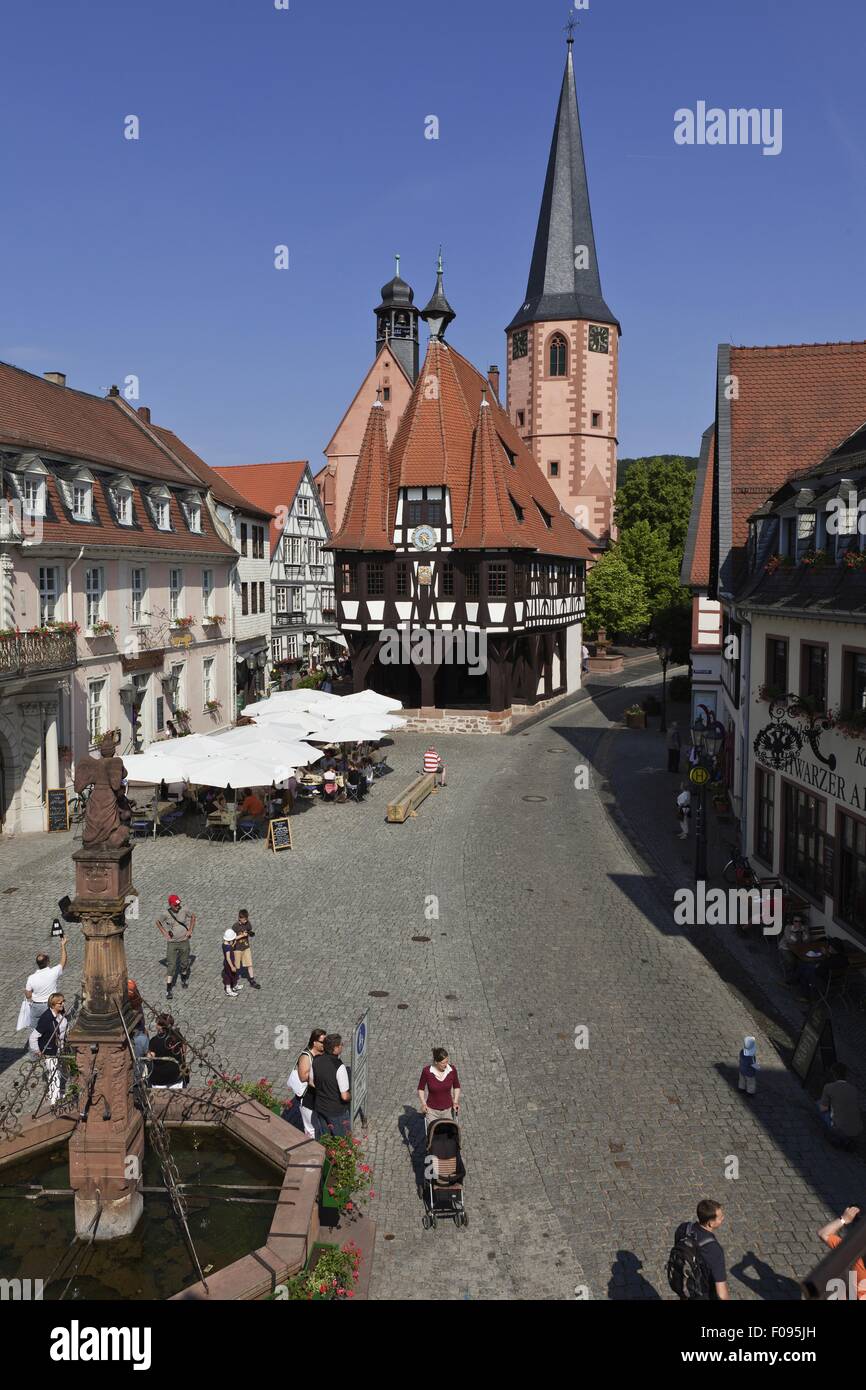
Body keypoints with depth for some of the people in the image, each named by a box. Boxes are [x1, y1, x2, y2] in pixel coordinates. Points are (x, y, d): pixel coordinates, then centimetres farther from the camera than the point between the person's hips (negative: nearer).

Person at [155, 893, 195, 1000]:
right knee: (171, 965, -5)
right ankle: (169, 989, -3)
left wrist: (190, 930, 2)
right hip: (172, 943, -1)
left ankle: (184, 979, 42)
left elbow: (193, 916, 8)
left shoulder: (184, 910, -10)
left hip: (184, 941, 1)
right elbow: (158, 923, 8)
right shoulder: (166, 914, -11)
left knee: (184, 963, 14)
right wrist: (165, 933, -1)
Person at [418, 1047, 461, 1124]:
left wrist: (455, 1102, -7)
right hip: (432, 1110, -2)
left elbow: (457, 1086, 3)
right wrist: (423, 1104, -15)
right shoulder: (427, 1071, -20)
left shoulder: (452, 1070, -15)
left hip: (447, 1109, 2)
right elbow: (420, 1088, -5)